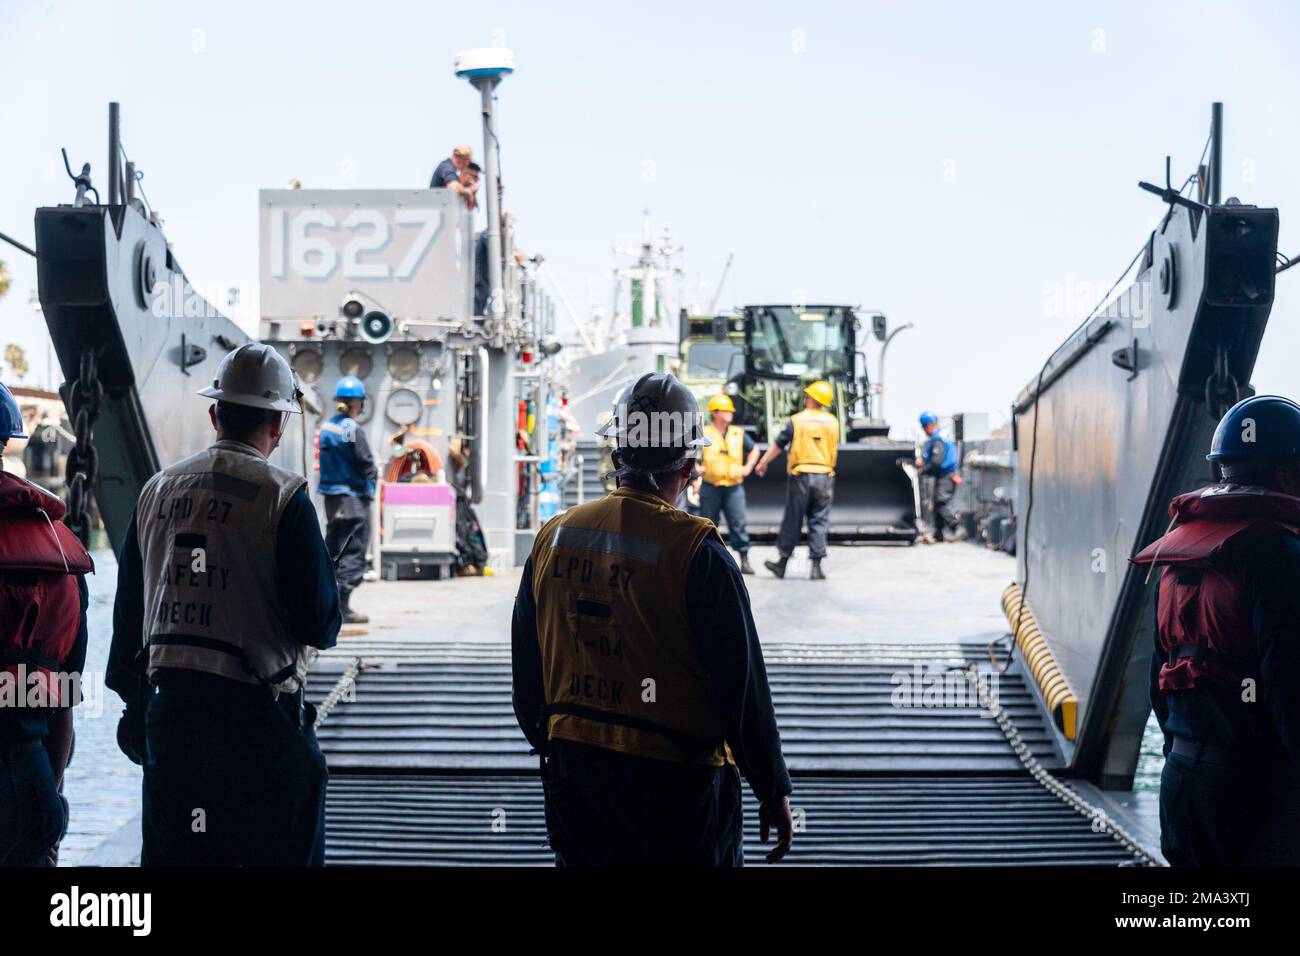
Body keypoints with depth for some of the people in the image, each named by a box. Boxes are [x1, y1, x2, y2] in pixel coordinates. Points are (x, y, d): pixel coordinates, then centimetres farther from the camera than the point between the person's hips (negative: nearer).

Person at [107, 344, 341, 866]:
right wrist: (323, 621, 13)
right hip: (256, 711, -5)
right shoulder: (284, 498, -9)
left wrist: (133, 699, 22)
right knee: (280, 850, 5)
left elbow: (128, 611, 13)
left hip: (168, 706, 5)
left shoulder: (157, 490, 8)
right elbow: (319, 625, -10)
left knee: (174, 851, 12)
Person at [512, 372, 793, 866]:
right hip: (677, 786, -5)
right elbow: (741, 684, -12)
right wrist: (774, 790, -3)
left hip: (572, 775, 5)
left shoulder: (551, 539, 1)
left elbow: (526, 677, 10)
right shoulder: (697, 552, -15)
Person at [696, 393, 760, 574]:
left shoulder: (739, 434, 9)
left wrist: (748, 467, 13)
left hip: (734, 486, 2)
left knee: (738, 524, -5)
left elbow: (754, 449, 25)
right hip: (710, 487, -1)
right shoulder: (703, 433, 0)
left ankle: (744, 560, -2)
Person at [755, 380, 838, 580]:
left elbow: (777, 445, 1)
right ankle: (816, 566, -1)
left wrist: (763, 463, 14)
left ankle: (782, 563, 13)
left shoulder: (796, 420, -4)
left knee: (792, 521, 5)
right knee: (819, 522, 4)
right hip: (824, 476, 2)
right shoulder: (832, 422, 5)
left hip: (801, 476, -2)